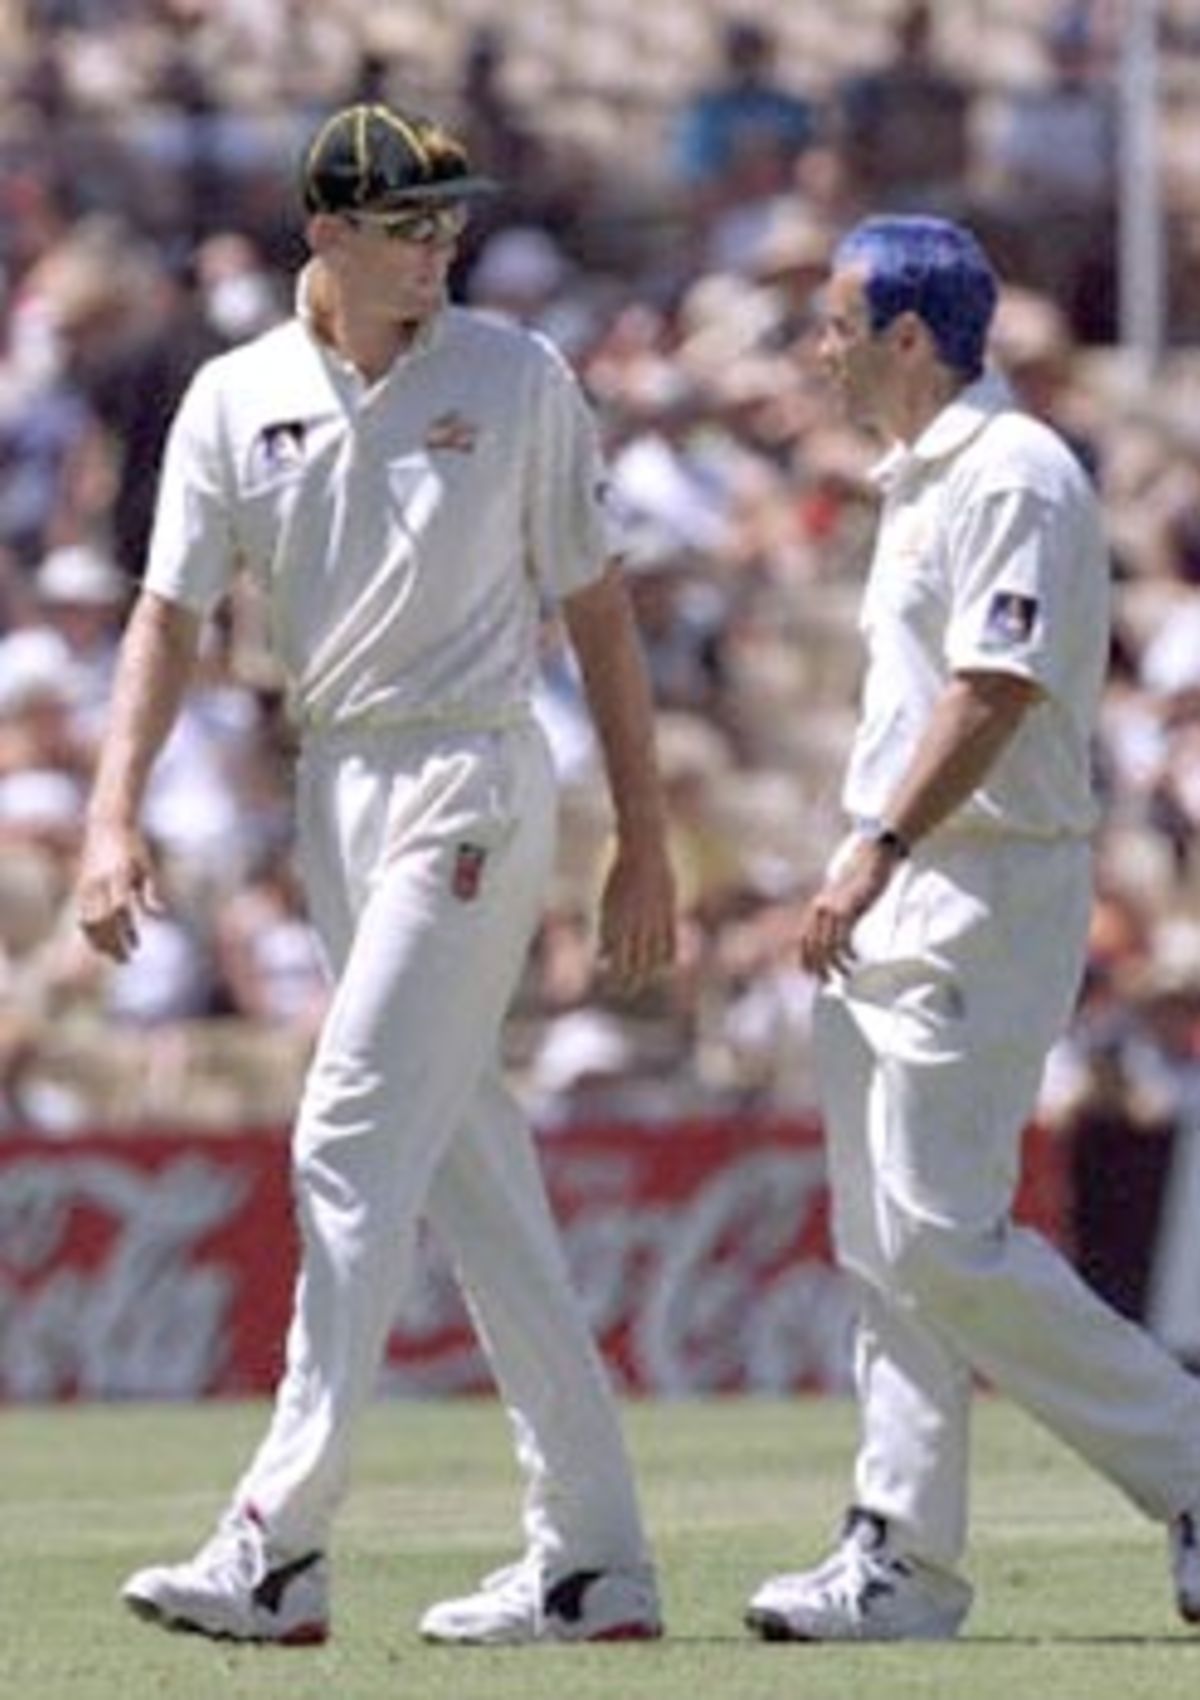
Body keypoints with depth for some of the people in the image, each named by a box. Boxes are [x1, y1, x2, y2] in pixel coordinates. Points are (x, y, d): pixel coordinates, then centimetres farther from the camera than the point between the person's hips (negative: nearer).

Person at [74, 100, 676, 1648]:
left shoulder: (516, 379, -2)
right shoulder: (236, 401, 6)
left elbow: (595, 609, 2)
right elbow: (170, 612, 2)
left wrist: (644, 843, -1)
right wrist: (113, 814, -12)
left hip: (471, 785, -5)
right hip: (334, 792, 5)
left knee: (354, 1144, -14)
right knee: (470, 1167, 7)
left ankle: (280, 1549, -17)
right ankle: (593, 1559, 10)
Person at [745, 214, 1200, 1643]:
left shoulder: (1014, 475, -13)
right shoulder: (917, 483, 18)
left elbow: (997, 691, -23)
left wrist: (878, 854, -27)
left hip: (984, 890, -10)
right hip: (891, 902, 10)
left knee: (944, 1235, -13)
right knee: (885, 1244, 7)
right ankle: (902, 1558, 8)